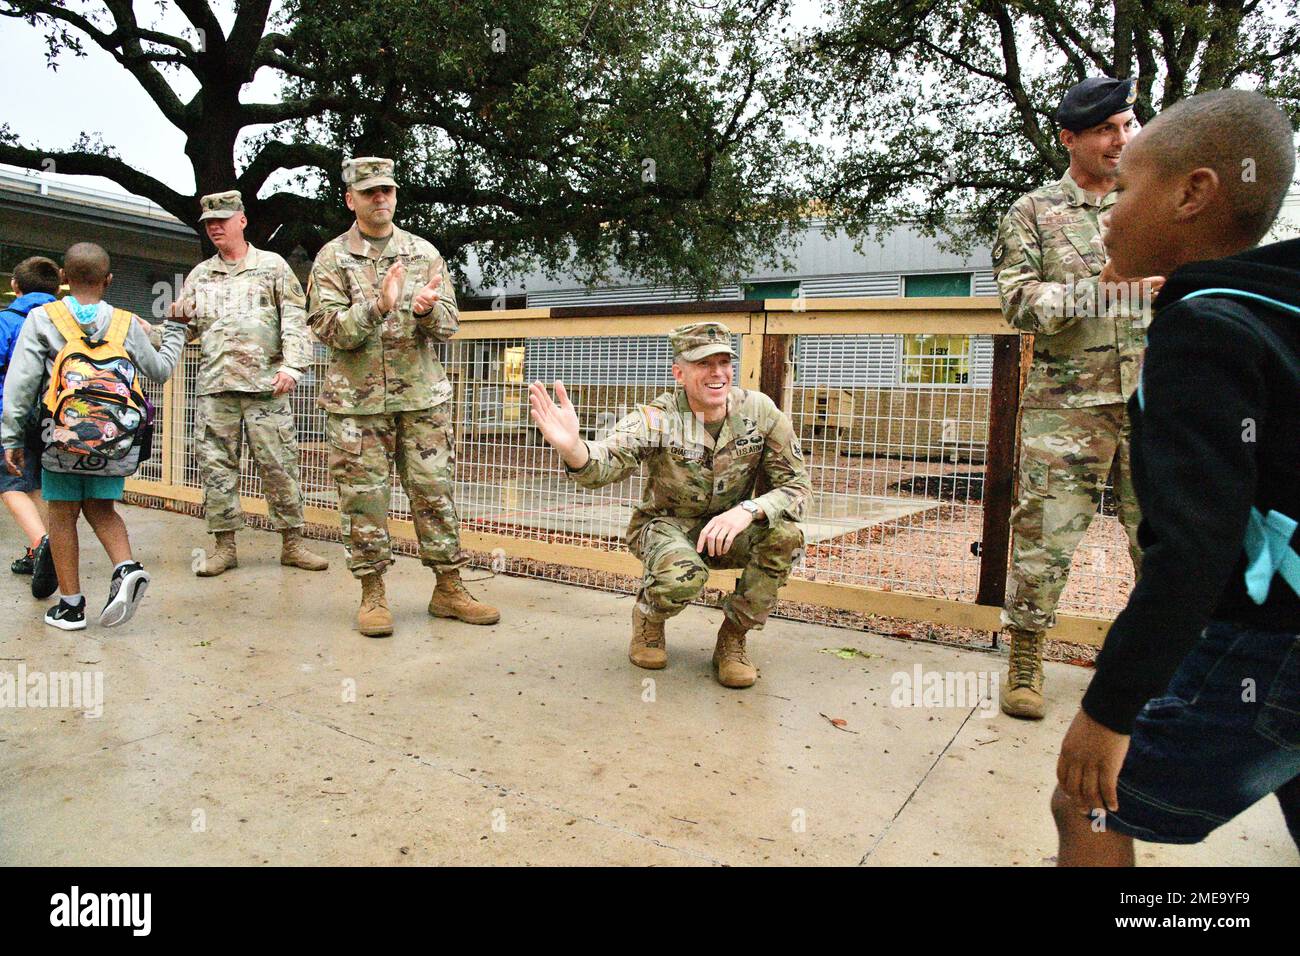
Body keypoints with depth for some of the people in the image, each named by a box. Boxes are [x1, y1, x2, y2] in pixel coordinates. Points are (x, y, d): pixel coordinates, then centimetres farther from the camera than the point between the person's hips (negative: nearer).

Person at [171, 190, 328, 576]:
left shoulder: (273, 266, 8)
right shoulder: (199, 275, 18)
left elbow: (295, 321, 0)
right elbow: (184, 326, 17)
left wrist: (291, 365, -12)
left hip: (265, 385, -4)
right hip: (214, 386, 4)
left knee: (279, 464, -3)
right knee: (216, 465, 4)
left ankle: (292, 542, 6)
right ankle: (224, 545, 12)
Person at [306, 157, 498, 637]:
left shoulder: (424, 254, 9)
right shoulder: (332, 259, 4)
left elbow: (448, 325, 3)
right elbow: (329, 328, -7)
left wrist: (426, 310, -20)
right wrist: (378, 307, -23)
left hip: (422, 396, 2)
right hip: (356, 400, -1)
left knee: (434, 491, 3)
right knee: (363, 496, 2)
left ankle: (448, 588, 13)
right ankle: (373, 594, 14)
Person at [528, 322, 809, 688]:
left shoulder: (759, 411, -13)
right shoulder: (657, 419, -20)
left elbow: (796, 484, -12)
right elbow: (606, 462, -37)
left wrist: (748, 510, -33)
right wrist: (571, 447, -62)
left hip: (729, 530, 3)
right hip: (667, 525, -3)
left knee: (784, 533, -26)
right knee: (684, 574, -36)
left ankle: (733, 638, -4)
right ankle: (647, 617, 4)